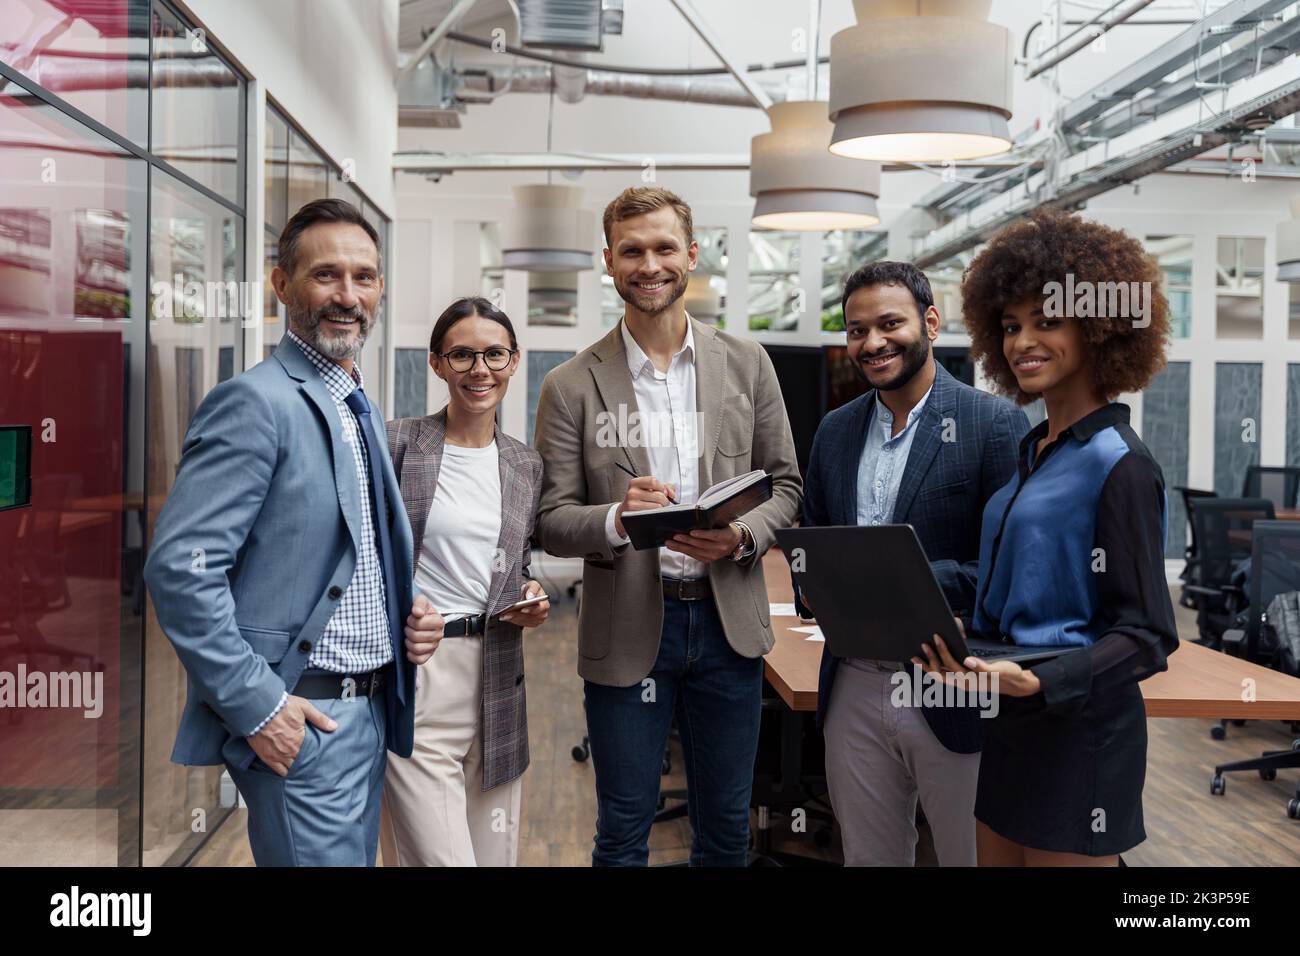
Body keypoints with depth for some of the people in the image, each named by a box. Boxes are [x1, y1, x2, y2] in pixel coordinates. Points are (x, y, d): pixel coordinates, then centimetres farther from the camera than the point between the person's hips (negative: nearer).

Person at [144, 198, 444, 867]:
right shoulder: (256, 401, -14)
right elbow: (179, 566, -22)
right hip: (300, 721, -9)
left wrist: (411, 617, 5)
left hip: (371, 709, 9)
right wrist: (258, 706, -20)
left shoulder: (362, 412, 14)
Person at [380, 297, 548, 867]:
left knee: (495, 853, 12)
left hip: (494, 676, 6)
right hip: (410, 674, -5)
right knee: (439, 857, -8)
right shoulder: (396, 444, -5)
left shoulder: (525, 464, 11)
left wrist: (531, 597, 2)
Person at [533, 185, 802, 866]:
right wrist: (617, 519, -24)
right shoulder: (572, 387, -3)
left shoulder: (746, 363, 4)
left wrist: (741, 535, -13)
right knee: (622, 834, 11)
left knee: (726, 828, 16)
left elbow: (785, 484, 7)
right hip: (627, 627, -2)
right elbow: (550, 522, -3)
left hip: (727, 618, 2)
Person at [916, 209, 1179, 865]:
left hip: (1076, 737, -8)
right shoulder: (1032, 450, 10)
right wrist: (953, 644, 2)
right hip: (1007, 733, 8)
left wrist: (1036, 681, -30)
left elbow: (1147, 637, -17)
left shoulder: (1119, 465, -15)